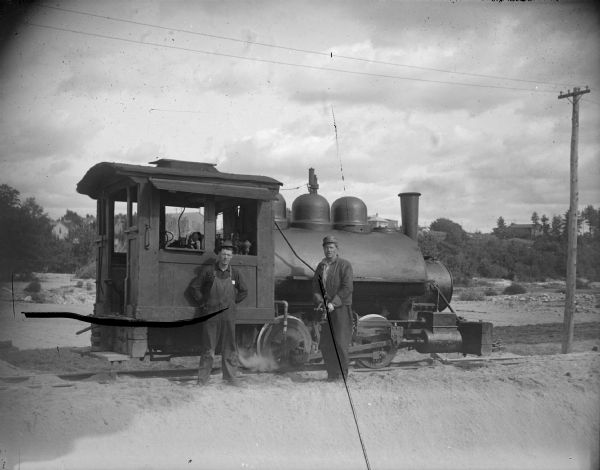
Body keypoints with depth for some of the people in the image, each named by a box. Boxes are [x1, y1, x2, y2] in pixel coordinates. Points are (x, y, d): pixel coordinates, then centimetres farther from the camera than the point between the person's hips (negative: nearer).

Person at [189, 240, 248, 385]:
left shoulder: (234, 273, 7)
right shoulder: (208, 271, 0)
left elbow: (244, 291, 19)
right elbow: (193, 287, 4)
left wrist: (233, 302, 11)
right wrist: (203, 303, 1)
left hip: (228, 315, 3)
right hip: (211, 313, -2)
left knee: (229, 347, 6)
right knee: (207, 347, 0)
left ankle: (230, 376, 14)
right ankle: (203, 377, 6)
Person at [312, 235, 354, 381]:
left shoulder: (345, 265, -2)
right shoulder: (321, 266, 15)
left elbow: (347, 288, -9)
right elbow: (315, 287, 14)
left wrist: (333, 303, -16)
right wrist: (320, 301, -5)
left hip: (341, 308, -5)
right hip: (325, 309, 5)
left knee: (340, 342, -7)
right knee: (325, 344, 3)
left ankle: (342, 374, 2)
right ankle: (332, 373, 12)